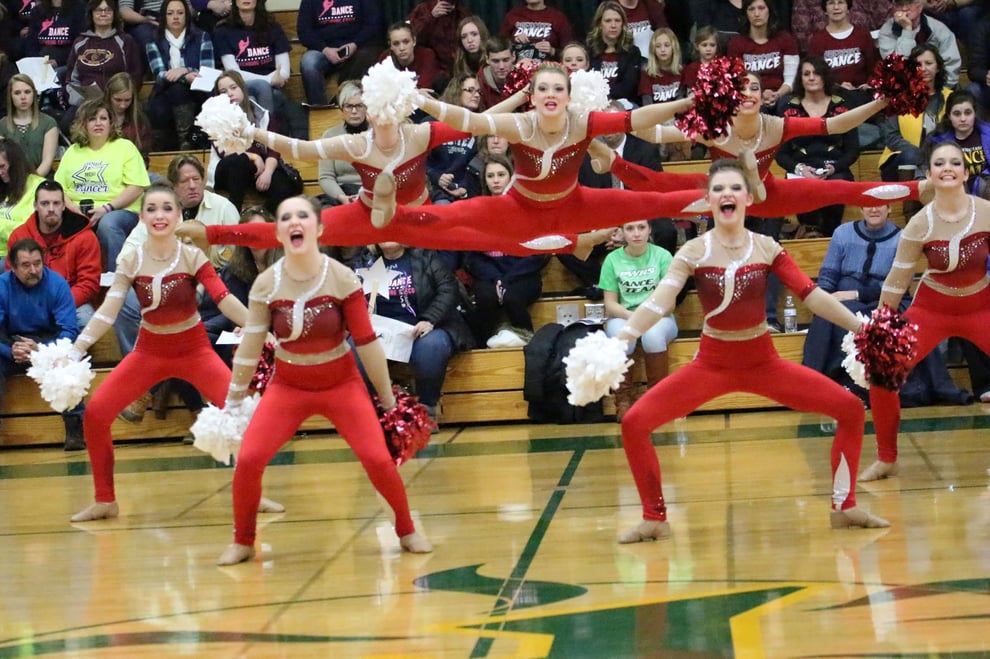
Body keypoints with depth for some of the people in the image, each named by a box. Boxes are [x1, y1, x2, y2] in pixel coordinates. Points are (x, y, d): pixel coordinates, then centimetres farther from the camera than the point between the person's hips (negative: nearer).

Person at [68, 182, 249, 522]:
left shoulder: (192, 256, -14)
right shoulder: (130, 261, -9)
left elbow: (224, 299, -21)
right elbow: (108, 311, -11)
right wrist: (74, 350, -19)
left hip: (194, 349, -2)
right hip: (150, 351, 2)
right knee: (95, 413, -10)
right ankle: (105, 500, 6)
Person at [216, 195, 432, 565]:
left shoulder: (343, 280, -16)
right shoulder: (266, 284, -12)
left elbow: (366, 341, -8)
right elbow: (250, 346, -3)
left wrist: (388, 401, -2)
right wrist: (233, 403, 2)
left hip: (342, 384, -1)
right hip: (287, 386, 1)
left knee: (378, 459, -14)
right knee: (248, 460, -14)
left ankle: (407, 532, 12)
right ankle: (242, 542, 9)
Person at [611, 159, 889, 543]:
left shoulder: (767, 249, -5)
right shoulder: (694, 252, -10)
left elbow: (811, 295, -4)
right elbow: (658, 304, -18)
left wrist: (863, 329, -9)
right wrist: (615, 344, -30)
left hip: (764, 362, 2)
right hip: (712, 364, -1)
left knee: (850, 409, -8)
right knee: (634, 423, -17)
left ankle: (843, 508, 8)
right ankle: (654, 519, 0)